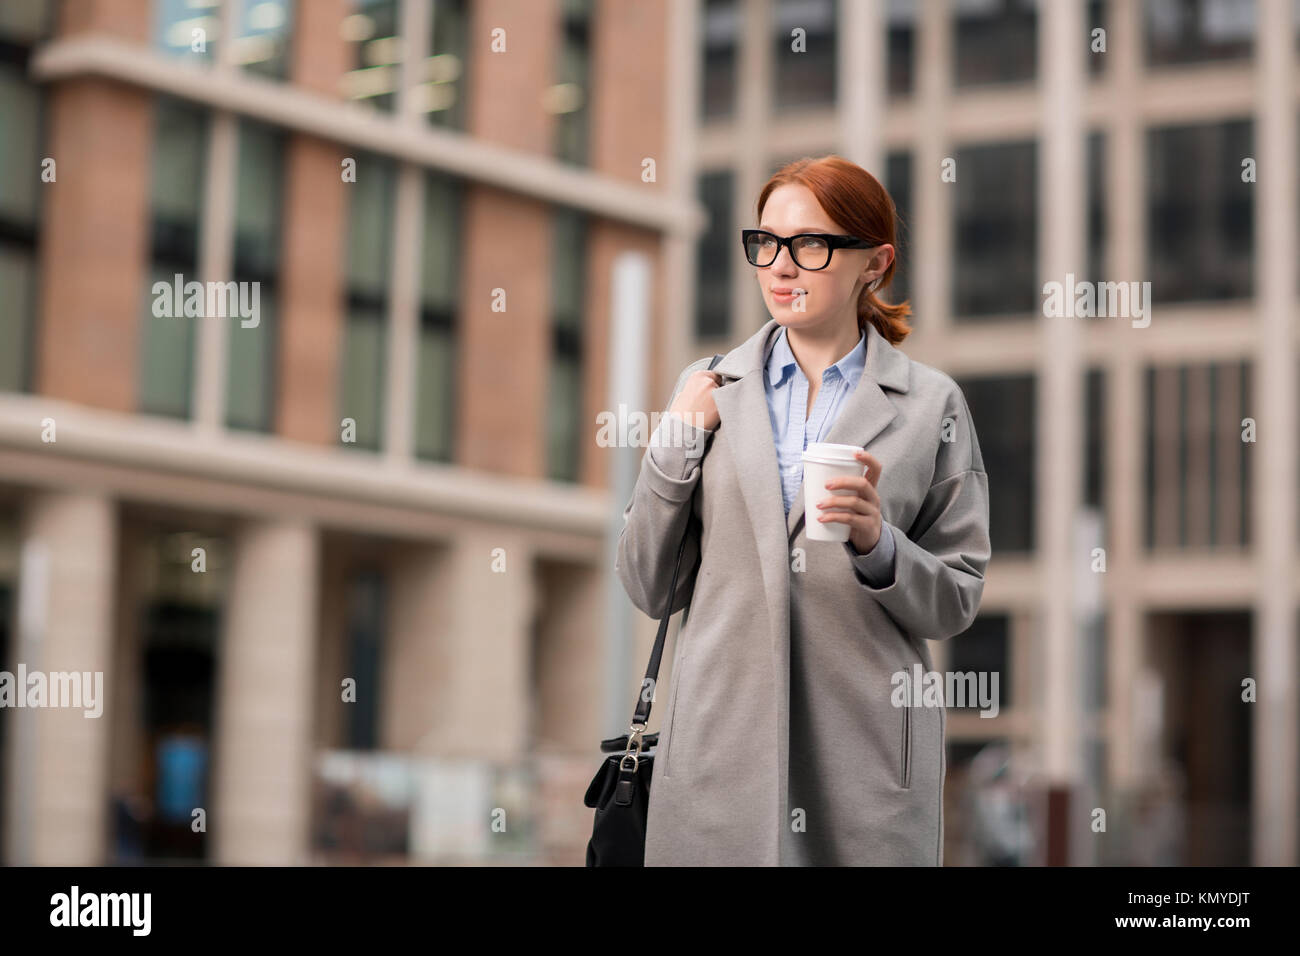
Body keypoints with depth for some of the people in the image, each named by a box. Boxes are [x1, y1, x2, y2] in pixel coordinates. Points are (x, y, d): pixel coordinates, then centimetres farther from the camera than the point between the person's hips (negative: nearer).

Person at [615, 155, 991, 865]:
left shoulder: (931, 405, 3)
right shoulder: (708, 389, 7)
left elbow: (955, 602, 3)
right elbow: (647, 589, 7)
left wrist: (878, 544, -15)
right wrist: (674, 447, -4)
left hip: (866, 761, -1)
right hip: (721, 747, 1)